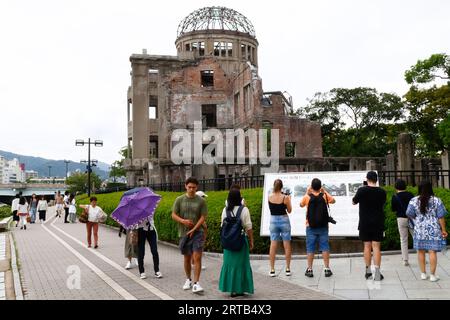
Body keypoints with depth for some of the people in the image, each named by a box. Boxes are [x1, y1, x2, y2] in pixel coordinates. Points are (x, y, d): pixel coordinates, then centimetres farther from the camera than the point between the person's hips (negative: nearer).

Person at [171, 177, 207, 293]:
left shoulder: (201, 201, -1)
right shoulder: (179, 200, 3)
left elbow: (203, 217, -4)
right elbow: (173, 215, 3)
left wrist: (193, 229, -14)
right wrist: (183, 221, -16)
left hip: (197, 232, -2)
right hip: (184, 233, 2)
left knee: (197, 257, -11)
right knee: (187, 258, 13)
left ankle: (196, 283, -8)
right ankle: (188, 280, 30)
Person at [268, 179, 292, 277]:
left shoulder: (270, 197, -6)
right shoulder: (285, 197, -12)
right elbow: (289, 210, -2)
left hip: (273, 221, 2)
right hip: (284, 220, -2)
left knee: (273, 245, 5)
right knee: (287, 245, 9)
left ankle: (272, 270, 6)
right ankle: (288, 269, 14)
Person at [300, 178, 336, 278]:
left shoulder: (307, 197, -9)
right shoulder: (324, 196, -6)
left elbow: (301, 205, 11)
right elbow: (333, 201, 14)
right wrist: (325, 192, 16)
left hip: (311, 226, -1)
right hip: (323, 226, 1)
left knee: (310, 248, 5)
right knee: (325, 246, 6)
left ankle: (309, 269, 7)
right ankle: (327, 269, 7)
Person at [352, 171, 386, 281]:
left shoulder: (362, 190, -9)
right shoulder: (382, 192, -3)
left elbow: (354, 202, 5)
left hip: (365, 223, 0)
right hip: (378, 223, 1)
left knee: (367, 246, 9)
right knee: (376, 247, 1)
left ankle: (368, 271, 17)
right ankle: (377, 273, -4)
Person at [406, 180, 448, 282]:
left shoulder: (414, 201, -3)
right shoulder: (437, 201, -7)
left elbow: (410, 214, 1)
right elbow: (441, 217, -6)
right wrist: (443, 230, 3)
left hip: (419, 230, 2)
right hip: (434, 230, -2)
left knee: (420, 251, 11)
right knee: (432, 252, 1)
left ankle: (423, 273, 17)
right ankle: (432, 275, 5)